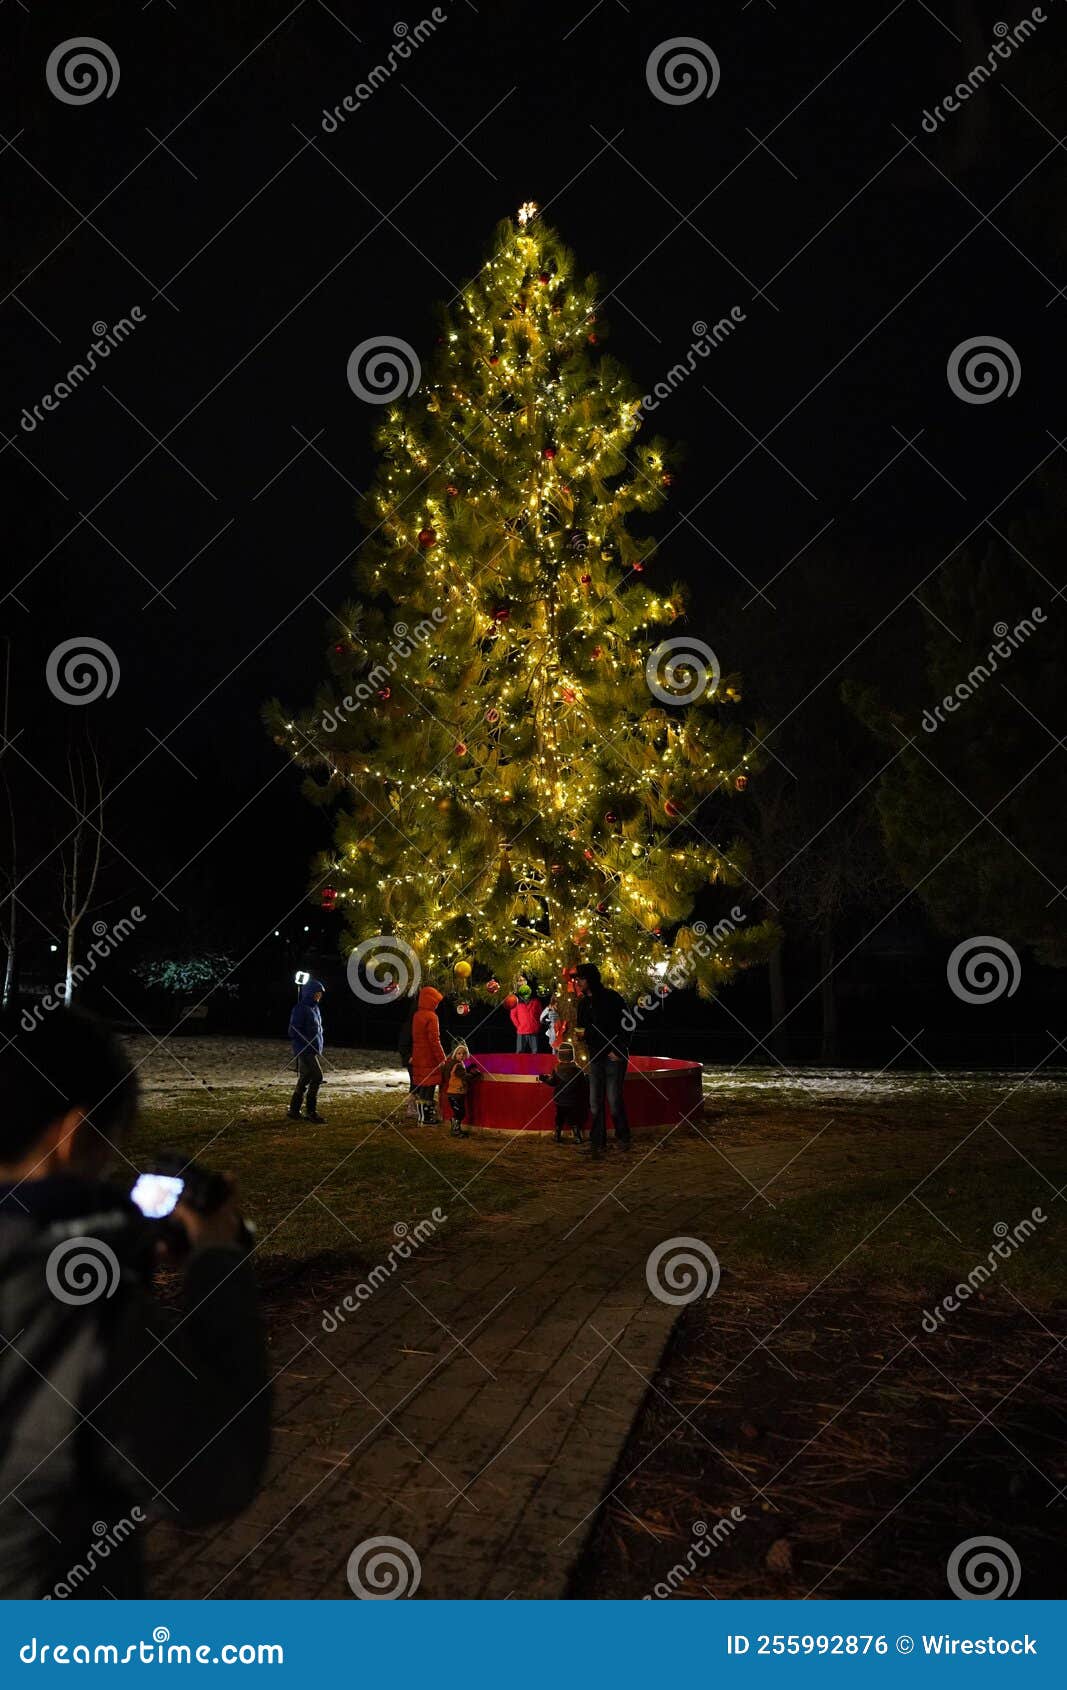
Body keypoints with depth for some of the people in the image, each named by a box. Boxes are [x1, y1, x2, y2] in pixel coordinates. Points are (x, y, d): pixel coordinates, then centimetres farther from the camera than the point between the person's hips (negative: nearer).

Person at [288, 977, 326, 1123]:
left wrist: (318, 1048, 18)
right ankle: (312, 1112, -7)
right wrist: (303, 1049, -20)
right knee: (317, 1077, -14)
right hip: (305, 1051, -9)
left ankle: (294, 1111, 17)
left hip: (314, 1051, 9)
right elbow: (294, 1032, -17)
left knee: (304, 1080, 11)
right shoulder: (300, 1009, -13)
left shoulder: (315, 1008, 14)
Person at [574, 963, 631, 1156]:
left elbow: (625, 1026, -9)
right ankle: (597, 1142, 10)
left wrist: (618, 1051, -12)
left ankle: (623, 1138, 13)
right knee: (595, 1102, 4)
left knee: (614, 1100, -5)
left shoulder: (611, 998, -9)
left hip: (614, 1057, -6)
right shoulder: (584, 1002, 11)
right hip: (595, 1058, 6)